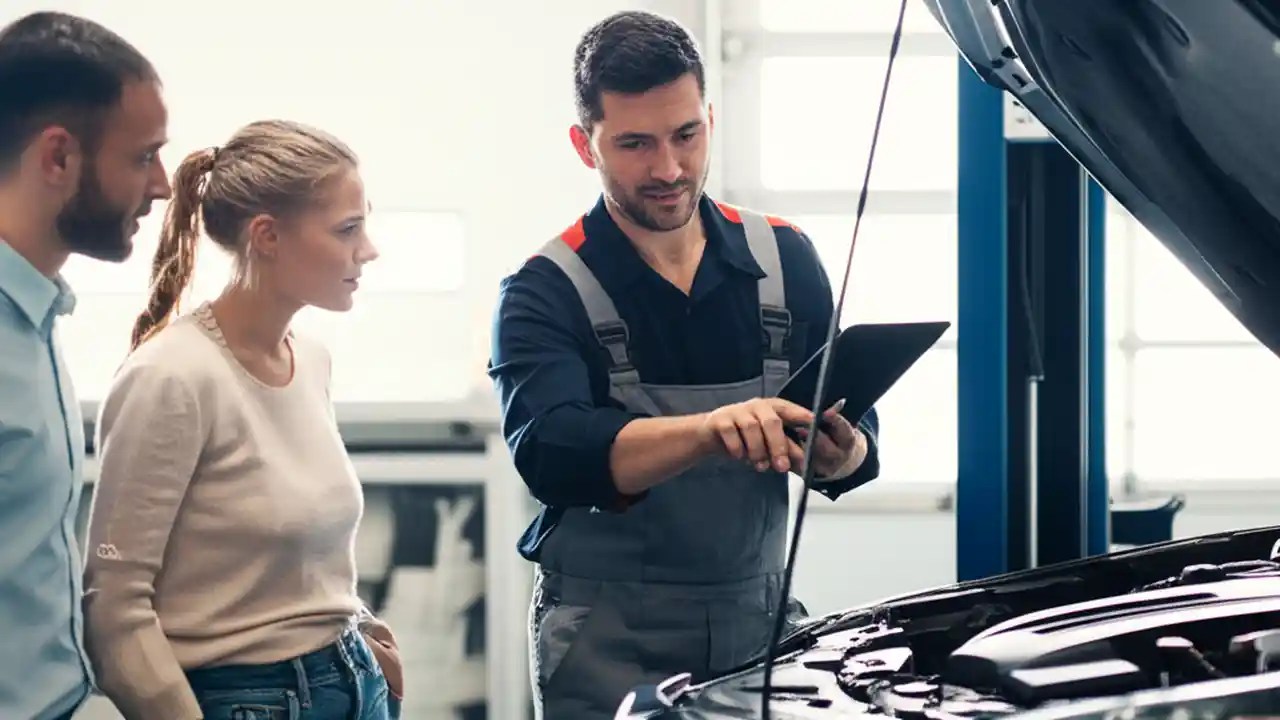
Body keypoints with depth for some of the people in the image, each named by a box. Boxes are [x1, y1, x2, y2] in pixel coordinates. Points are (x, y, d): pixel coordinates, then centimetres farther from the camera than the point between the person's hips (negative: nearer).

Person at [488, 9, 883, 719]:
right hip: (608, 635, -3)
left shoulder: (786, 259, 5)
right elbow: (549, 451, -24)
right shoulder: (545, 293, -7)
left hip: (757, 614, 4)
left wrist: (843, 454, -22)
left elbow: (856, 424, 4)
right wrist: (711, 432, -41)